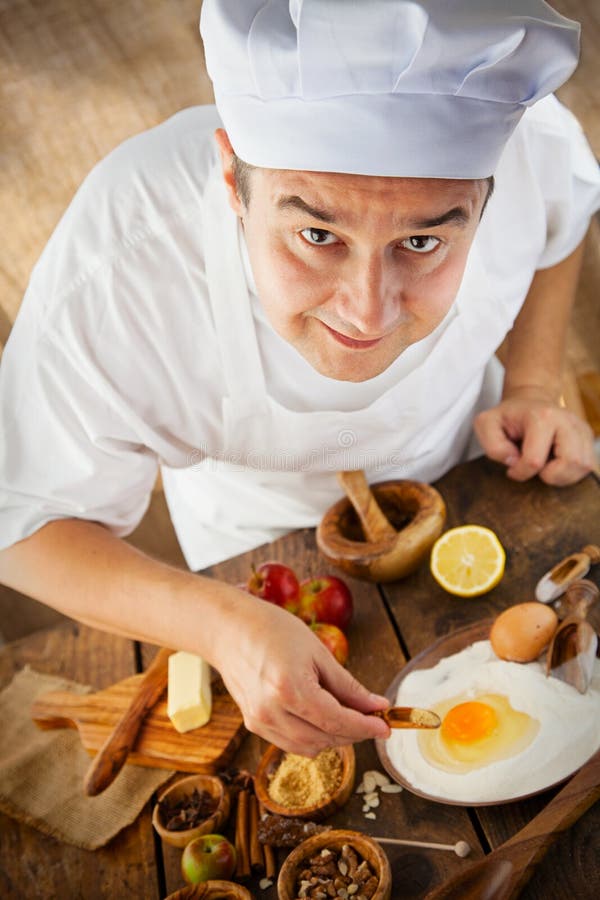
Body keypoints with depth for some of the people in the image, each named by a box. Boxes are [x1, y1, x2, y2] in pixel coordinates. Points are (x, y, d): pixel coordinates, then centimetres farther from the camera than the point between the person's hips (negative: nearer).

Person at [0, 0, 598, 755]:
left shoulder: (532, 140, -31)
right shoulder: (112, 280, -42)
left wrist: (533, 387, -18)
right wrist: (222, 625, -47)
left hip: (466, 467, 2)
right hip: (268, 546, -1)